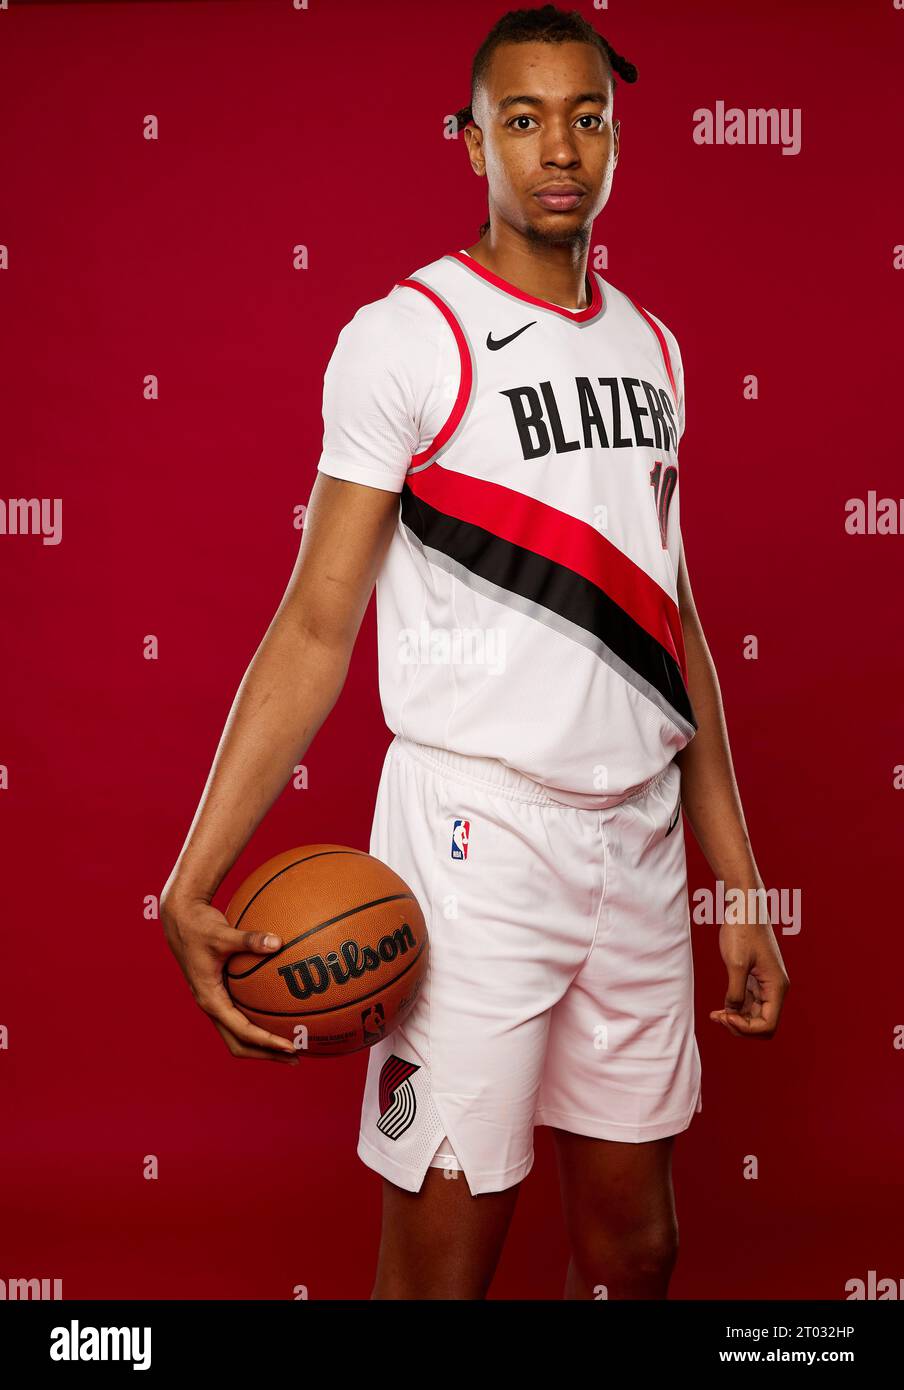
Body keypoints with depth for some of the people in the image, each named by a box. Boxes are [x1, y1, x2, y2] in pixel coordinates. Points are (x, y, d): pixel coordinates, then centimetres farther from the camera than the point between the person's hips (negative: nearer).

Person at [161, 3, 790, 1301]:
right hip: (475, 831, -5)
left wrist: (738, 875, 13)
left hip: (640, 840, 6)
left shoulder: (650, 346, 12)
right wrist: (192, 883, -17)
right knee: (445, 1252, 2)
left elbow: (673, 619, 14)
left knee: (635, 1243, 16)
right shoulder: (405, 338, -6)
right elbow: (316, 624, -8)